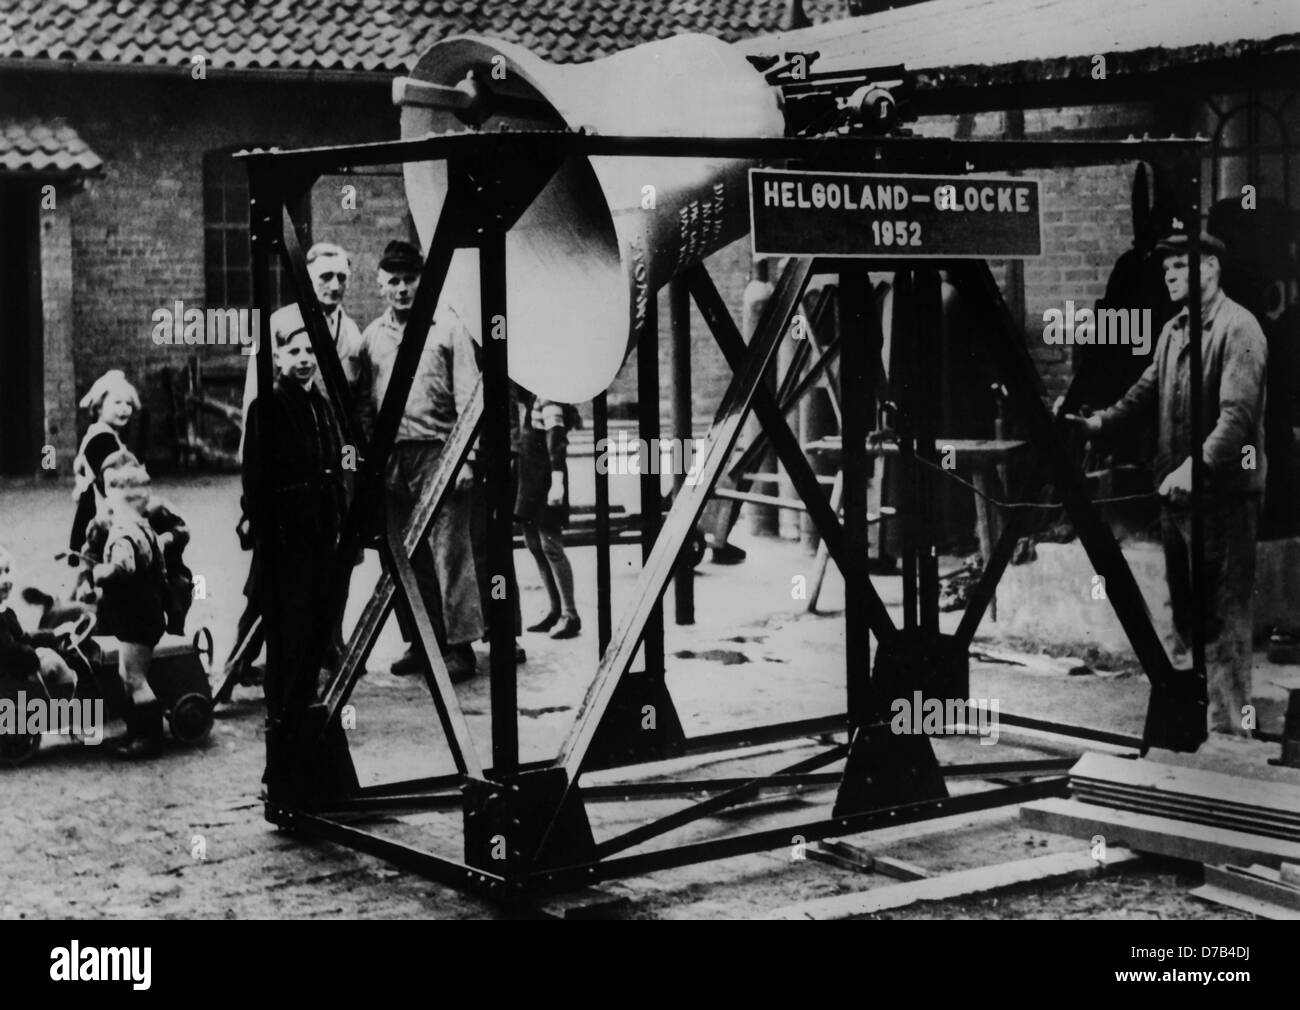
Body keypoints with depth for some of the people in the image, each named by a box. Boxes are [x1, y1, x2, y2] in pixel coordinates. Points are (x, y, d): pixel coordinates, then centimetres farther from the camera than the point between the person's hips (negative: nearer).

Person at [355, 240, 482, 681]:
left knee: (450, 551, -6)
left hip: (438, 452, -5)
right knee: (406, 557, 7)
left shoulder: (447, 326, 1)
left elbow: (467, 396, -3)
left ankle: (460, 646, -3)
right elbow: (364, 404, 16)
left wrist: (466, 455, -10)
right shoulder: (372, 336, 13)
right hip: (392, 458, 5)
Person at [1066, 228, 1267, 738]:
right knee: (1186, 610, 16)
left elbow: (1238, 413, -21)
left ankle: (1229, 729, 0)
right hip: (1176, 492, 9)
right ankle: (1195, 717, 27)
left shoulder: (1238, 328, -12)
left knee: (1222, 615, -6)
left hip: (1224, 492, -9)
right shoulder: (1173, 330, 15)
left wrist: (1198, 466, -31)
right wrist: (1099, 423, -1)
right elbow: (1147, 392, 15)